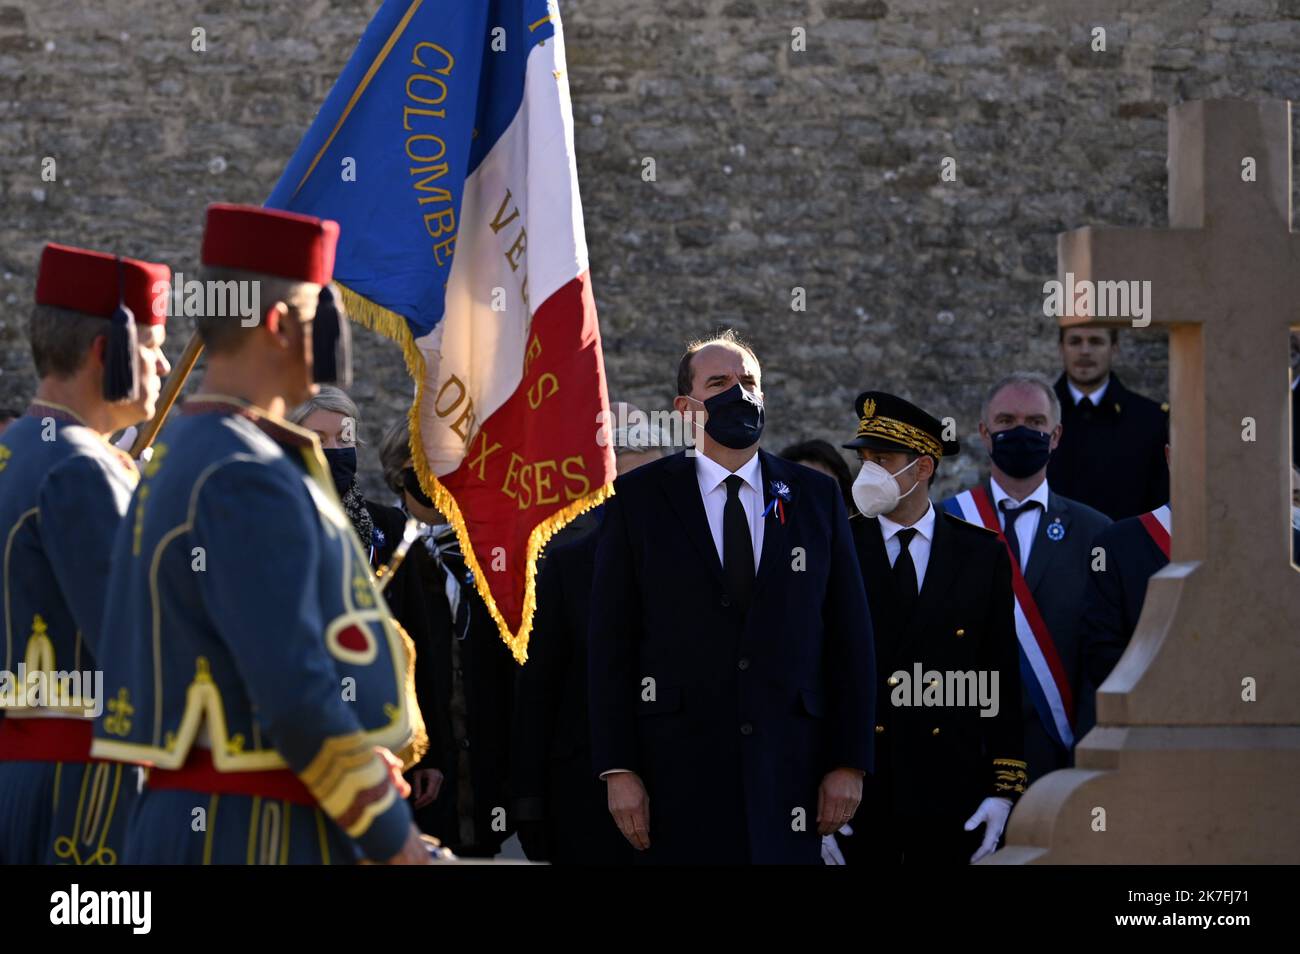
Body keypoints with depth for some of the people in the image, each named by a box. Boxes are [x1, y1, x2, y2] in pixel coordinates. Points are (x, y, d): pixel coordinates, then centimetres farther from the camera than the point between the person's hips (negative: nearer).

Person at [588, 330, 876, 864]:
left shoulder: (816, 498, 9)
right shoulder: (638, 499, 4)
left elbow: (850, 636, 8)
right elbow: (610, 641, 1)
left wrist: (850, 761, 1)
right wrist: (617, 769, -6)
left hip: (789, 765, 1)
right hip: (678, 772, -1)